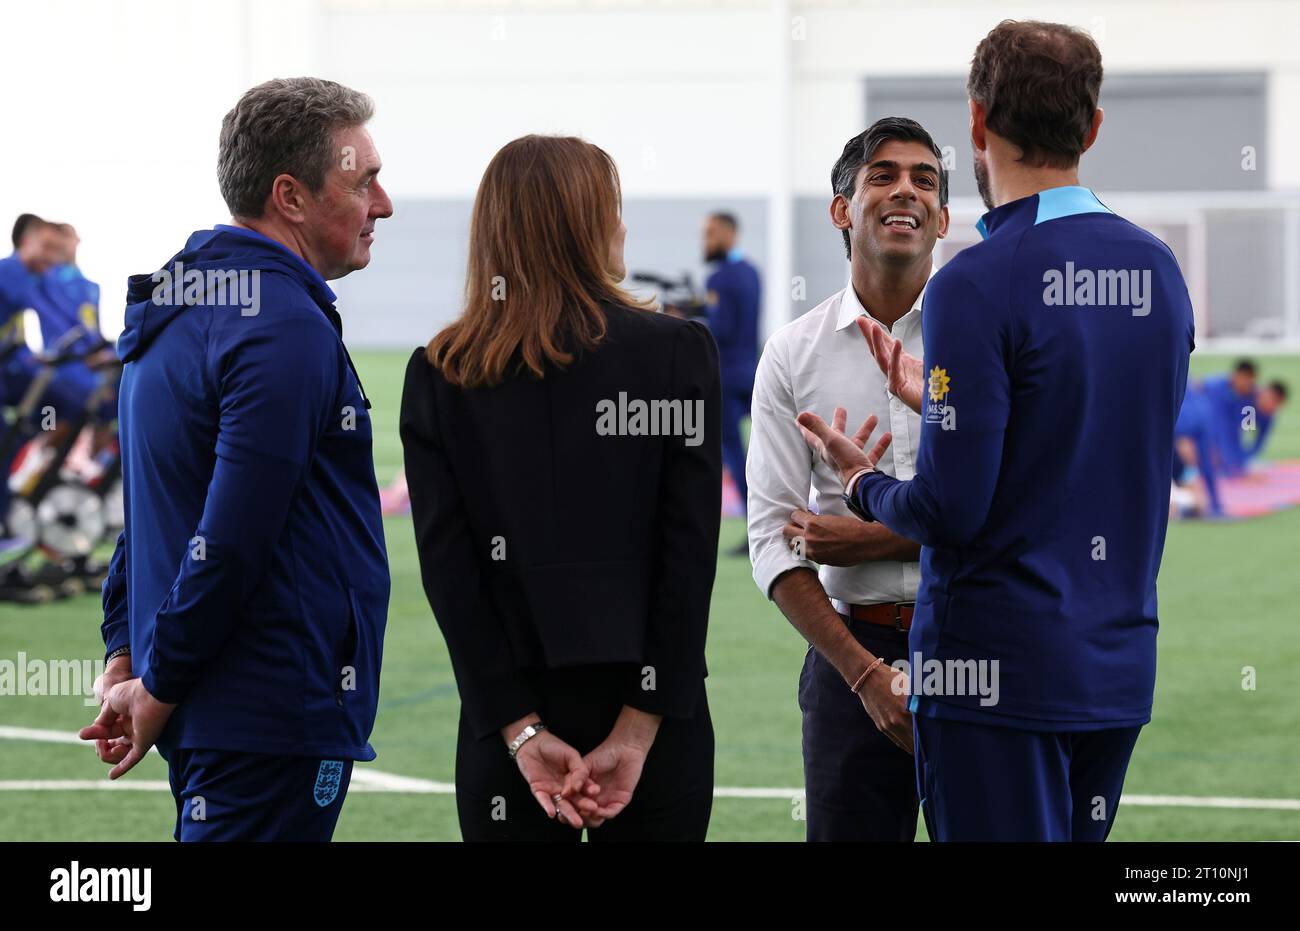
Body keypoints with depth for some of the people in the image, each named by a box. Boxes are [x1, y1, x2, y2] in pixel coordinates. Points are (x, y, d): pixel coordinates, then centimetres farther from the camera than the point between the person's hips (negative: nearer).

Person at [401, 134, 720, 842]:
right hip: (657, 711, -1)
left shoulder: (438, 375, 1)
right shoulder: (677, 353, -3)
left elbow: (448, 569, -4)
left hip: (512, 720, 1)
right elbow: (690, 553, -8)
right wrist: (637, 730, -8)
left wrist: (521, 731, -5)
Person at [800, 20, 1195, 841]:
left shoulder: (979, 284, -16)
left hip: (1000, 666, -7)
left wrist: (865, 482, 4)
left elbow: (952, 510, -18)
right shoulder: (1157, 270, 7)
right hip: (1120, 665, 7)